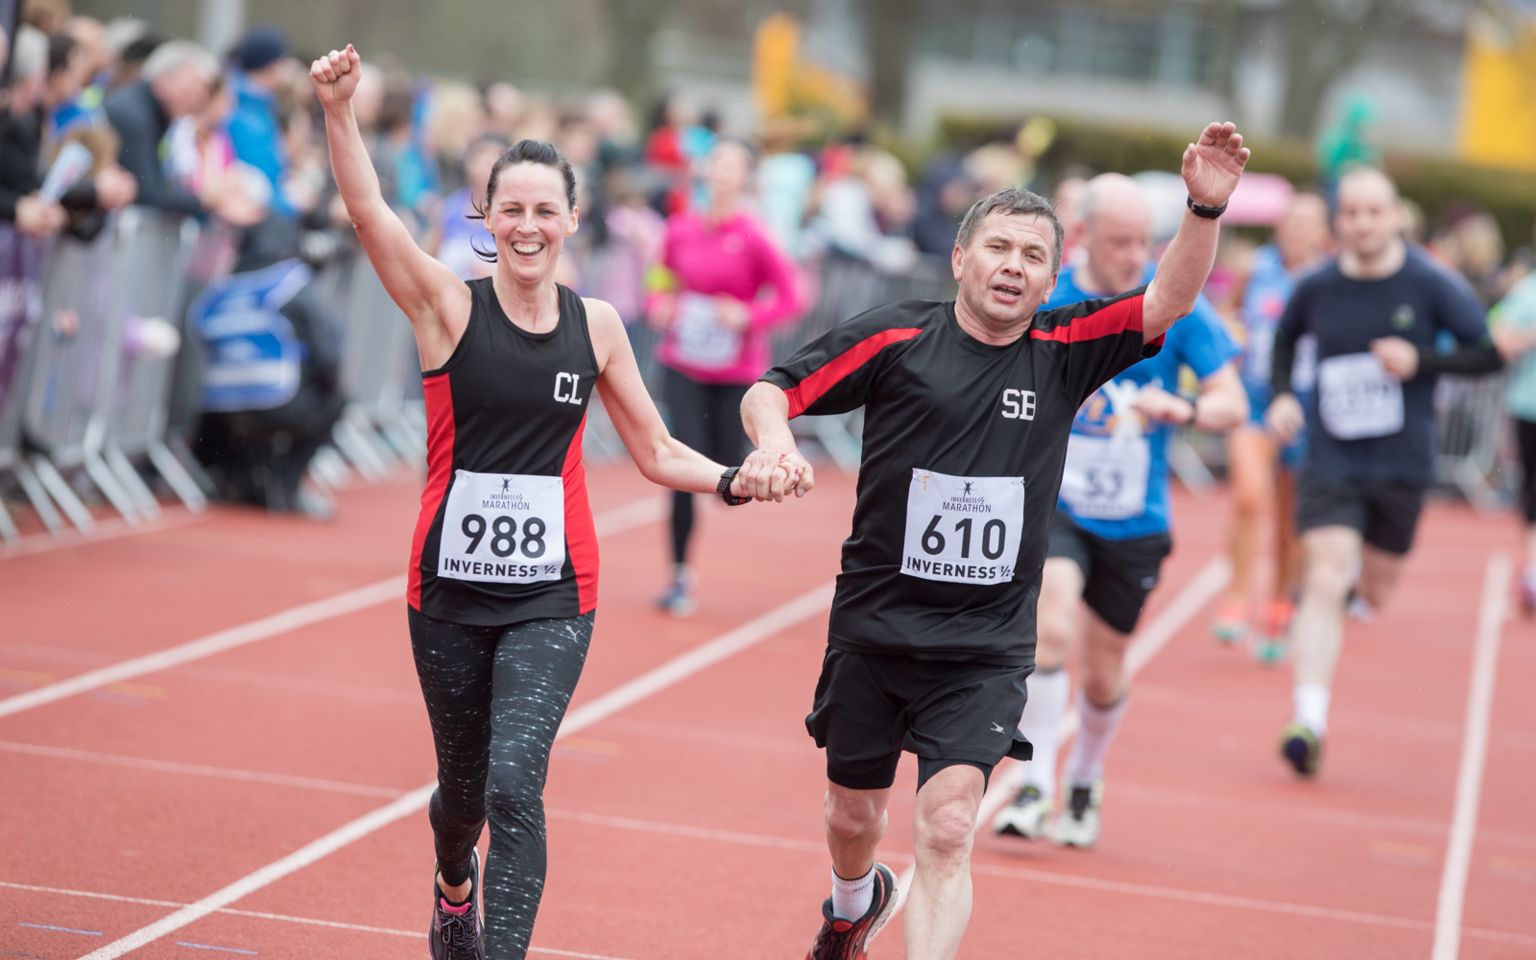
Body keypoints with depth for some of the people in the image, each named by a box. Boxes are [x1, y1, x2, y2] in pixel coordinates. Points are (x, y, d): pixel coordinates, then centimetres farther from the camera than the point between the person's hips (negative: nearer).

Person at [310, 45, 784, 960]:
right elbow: (370, 211, -21)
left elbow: (657, 452, 12)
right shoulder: (451, 306, -5)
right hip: (450, 590, 0)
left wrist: (732, 481, -6)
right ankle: (455, 883, 51)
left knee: (514, 786, -17)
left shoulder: (596, 326, 3)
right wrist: (340, 110, -37)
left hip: (552, 598, 0)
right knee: (463, 784, 17)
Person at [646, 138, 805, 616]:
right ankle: (680, 576, 1)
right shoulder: (681, 229, -1)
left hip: (737, 372, -2)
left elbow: (790, 298, -11)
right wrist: (659, 305, -5)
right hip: (684, 365, 2)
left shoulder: (753, 236, -12)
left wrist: (749, 316, -24)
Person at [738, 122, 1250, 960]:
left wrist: (1206, 208, -29)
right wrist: (773, 442, -25)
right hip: (872, 630, 1)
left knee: (946, 830, -15)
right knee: (854, 816, 19)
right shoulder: (896, 338, -5)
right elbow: (771, 390, -2)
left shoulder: (1063, 352, -1)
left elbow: (1169, 300, -12)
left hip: (986, 649, -1)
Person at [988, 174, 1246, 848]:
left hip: (1133, 520, 1)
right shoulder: (1041, 303, -6)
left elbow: (1233, 403, -10)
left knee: (1103, 675, 11)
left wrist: (1184, 410, -29)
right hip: (1052, 499, -1)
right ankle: (1034, 787, -21)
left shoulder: (1175, 305, -7)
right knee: (1052, 625, -27)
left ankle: (1085, 783, 39)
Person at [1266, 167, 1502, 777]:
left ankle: (1356, 581, 54)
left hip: (1401, 467, 1)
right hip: (1329, 462, 0)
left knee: (1372, 595, 15)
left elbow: (1488, 354, -4)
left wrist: (1421, 361, -18)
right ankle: (1309, 721, -17)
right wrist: (1281, 395, 1)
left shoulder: (1431, 285, -9)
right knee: (1325, 581, -16)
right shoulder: (1316, 287, -3)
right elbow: (1284, 340, 18)